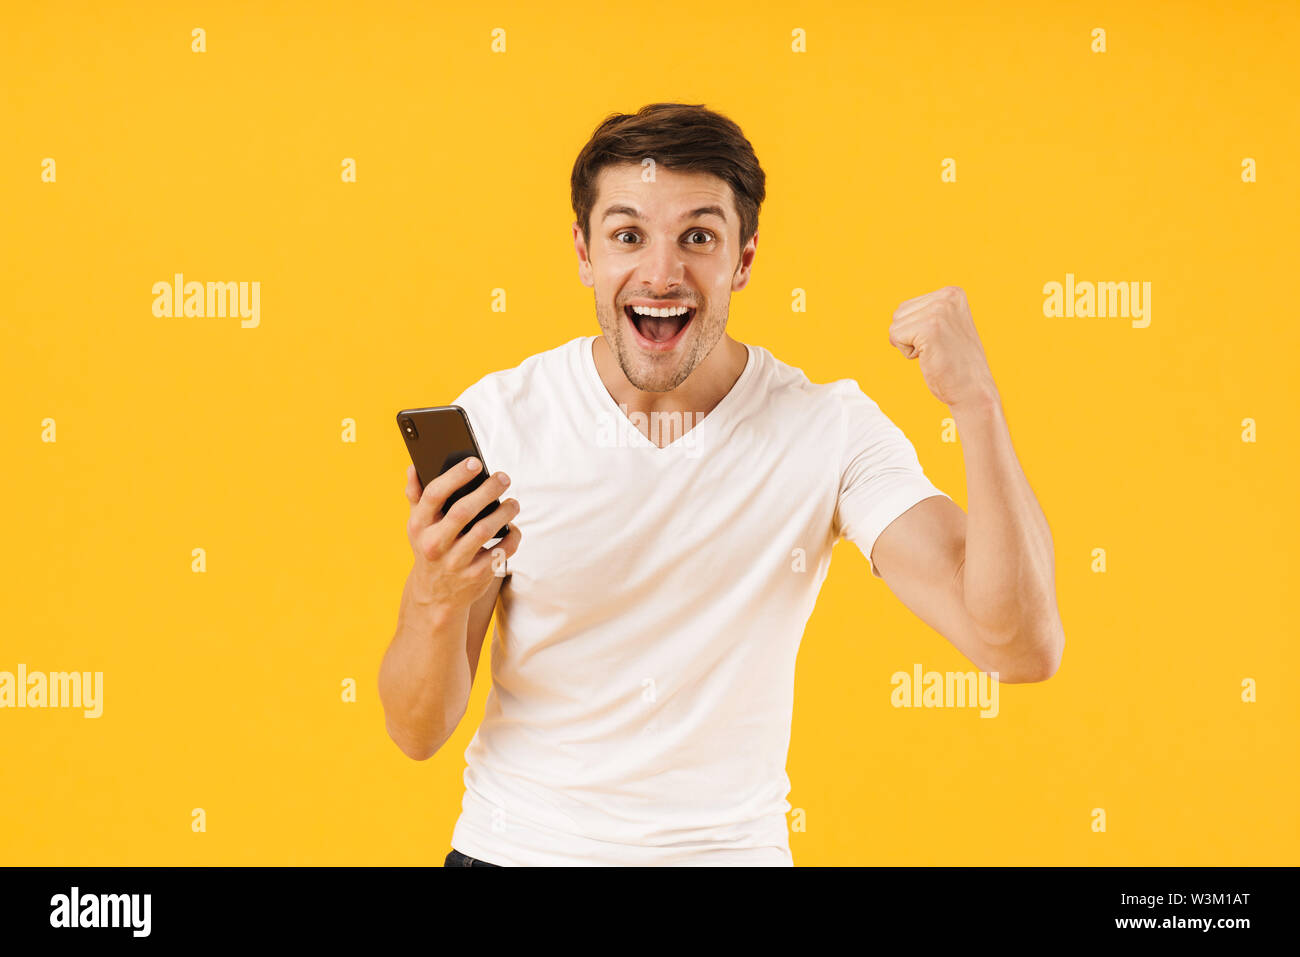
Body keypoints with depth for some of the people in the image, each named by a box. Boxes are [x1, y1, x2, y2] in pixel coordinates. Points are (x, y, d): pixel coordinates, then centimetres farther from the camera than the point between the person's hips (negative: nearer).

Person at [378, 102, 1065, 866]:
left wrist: (976, 402, -24)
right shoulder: (496, 421, -7)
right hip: (515, 846, 0)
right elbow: (418, 733, -5)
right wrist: (438, 598, -25)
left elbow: (1019, 647, -17)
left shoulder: (832, 431, -7)